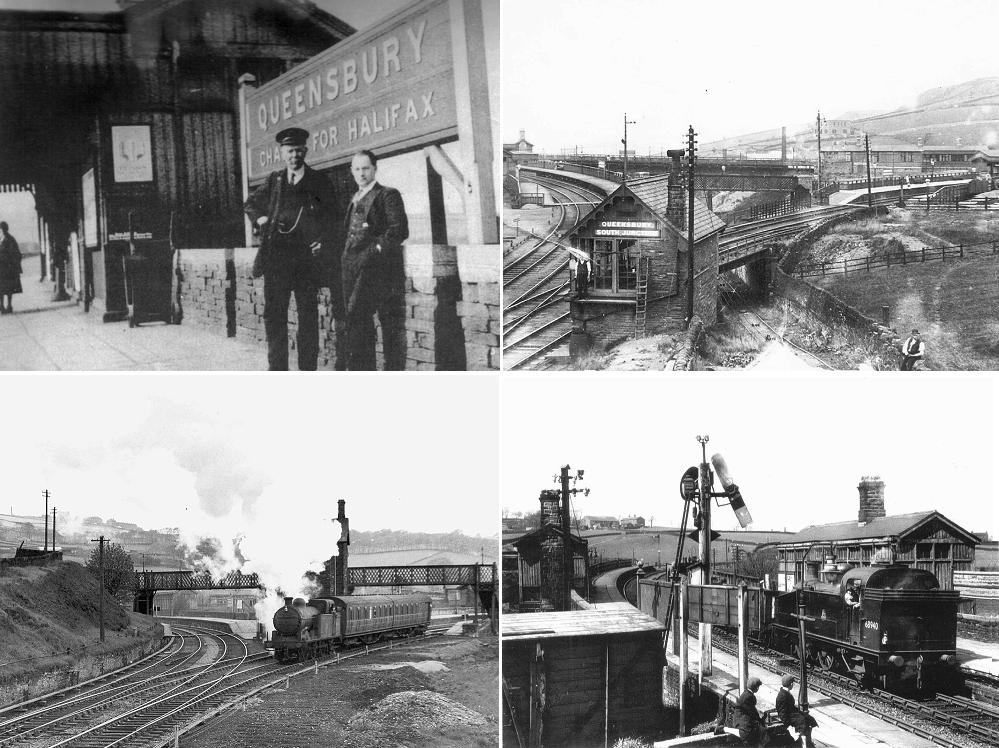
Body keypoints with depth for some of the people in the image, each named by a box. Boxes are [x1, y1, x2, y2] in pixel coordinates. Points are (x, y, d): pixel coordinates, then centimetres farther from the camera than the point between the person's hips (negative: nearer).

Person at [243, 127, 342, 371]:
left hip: (306, 257, -2)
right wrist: (261, 219, 9)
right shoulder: (274, 181, 13)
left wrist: (323, 242, -10)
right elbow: (250, 204, 27)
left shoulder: (319, 182, 5)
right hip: (276, 257, 3)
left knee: (308, 316, -2)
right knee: (273, 314, -1)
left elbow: (332, 221, 5)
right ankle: (277, 370, 4)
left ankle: (307, 371, 3)